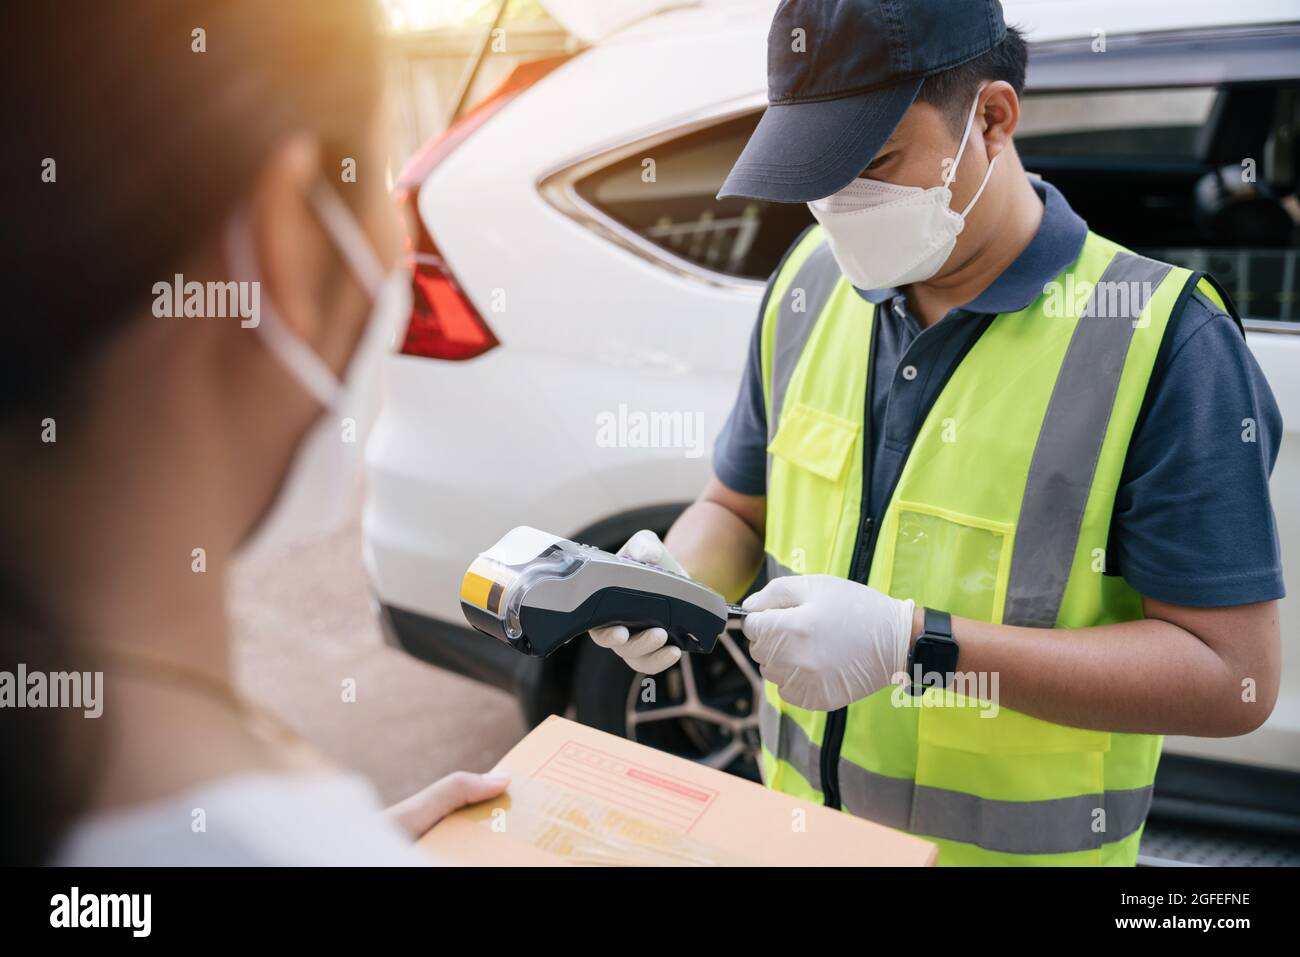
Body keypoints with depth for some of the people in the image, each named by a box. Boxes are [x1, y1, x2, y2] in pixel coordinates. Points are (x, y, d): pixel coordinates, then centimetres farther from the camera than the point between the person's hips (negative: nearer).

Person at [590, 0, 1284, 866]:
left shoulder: (1165, 341, -20)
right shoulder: (810, 284, -4)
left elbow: (1233, 677, -20)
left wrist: (916, 643, -28)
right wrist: (669, 580, -15)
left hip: (1013, 845, -4)